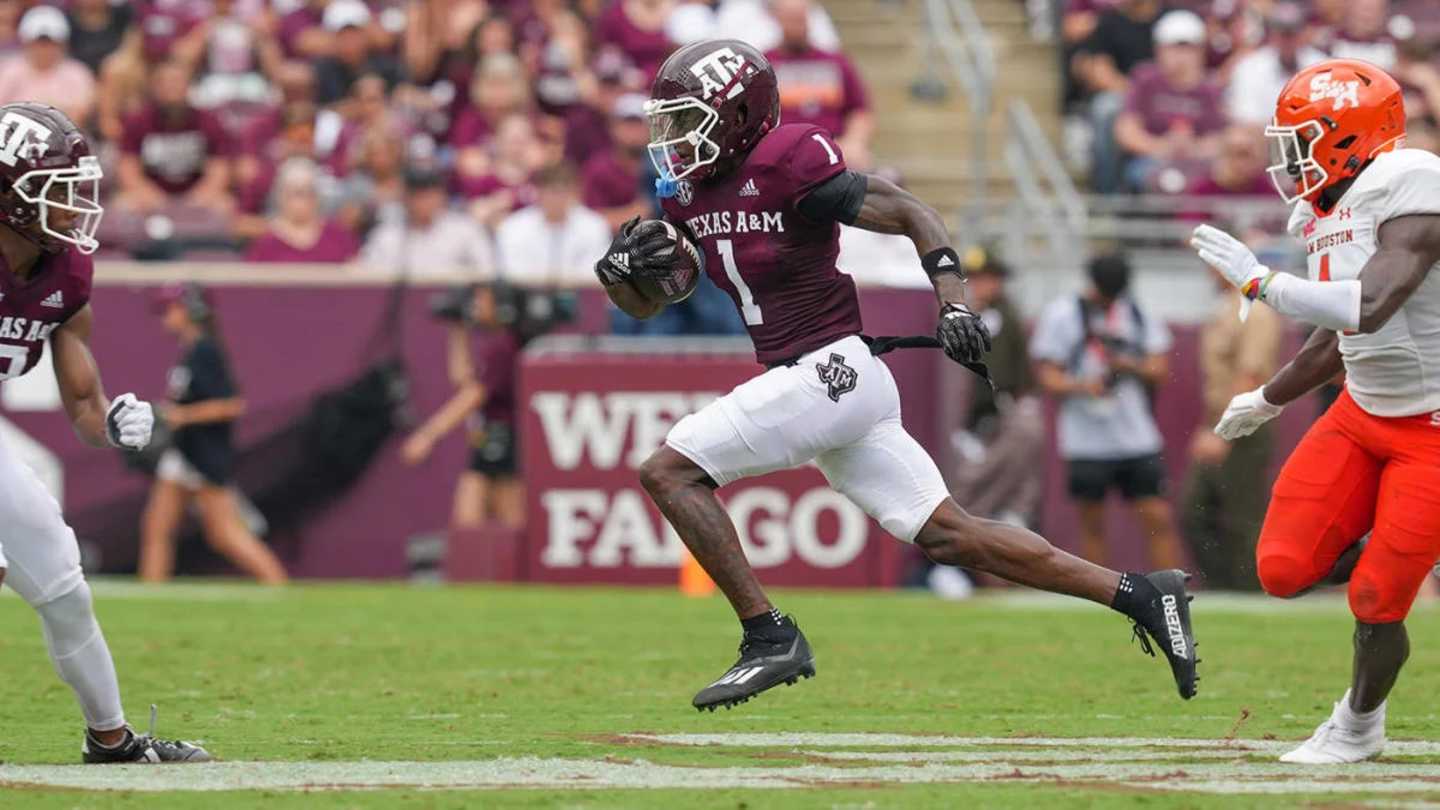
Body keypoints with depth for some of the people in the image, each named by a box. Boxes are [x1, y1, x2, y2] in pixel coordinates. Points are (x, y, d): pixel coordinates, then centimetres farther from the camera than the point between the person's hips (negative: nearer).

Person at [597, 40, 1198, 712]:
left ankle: (768, 638, -10)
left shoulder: (788, 166, -13)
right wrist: (618, 271, -4)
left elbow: (914, 215, -12)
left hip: (831, 371, -9)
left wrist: (954, 306, -25)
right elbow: (645, 304, 19)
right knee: (949, 537, 7)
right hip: (818, 381, 9)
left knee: (668, 471, -12)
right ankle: (1137, 595, 9)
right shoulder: (688, 190, 12)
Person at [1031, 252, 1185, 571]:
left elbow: (1160, 370, 7)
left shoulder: (1139, 314, 9)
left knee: (1159, 518, -3)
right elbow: (1047, 376, -3)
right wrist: (1082, 386, -22)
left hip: (1138, 438, 2)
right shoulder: (1061, 315, 0)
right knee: (1093, 524, 3)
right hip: (1087, 442, -2)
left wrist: (1130, 365, -14)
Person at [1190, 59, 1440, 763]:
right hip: (1364, 413, 8)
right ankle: (1376, 552, 23)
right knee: (1286, 570, -5)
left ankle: (1358, 729, 21)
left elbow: (1367, 309, -36)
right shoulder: (1320, 214, 4)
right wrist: (1269, 400, 31)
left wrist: (1257, 279, -28)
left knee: (1376, 605, -4)